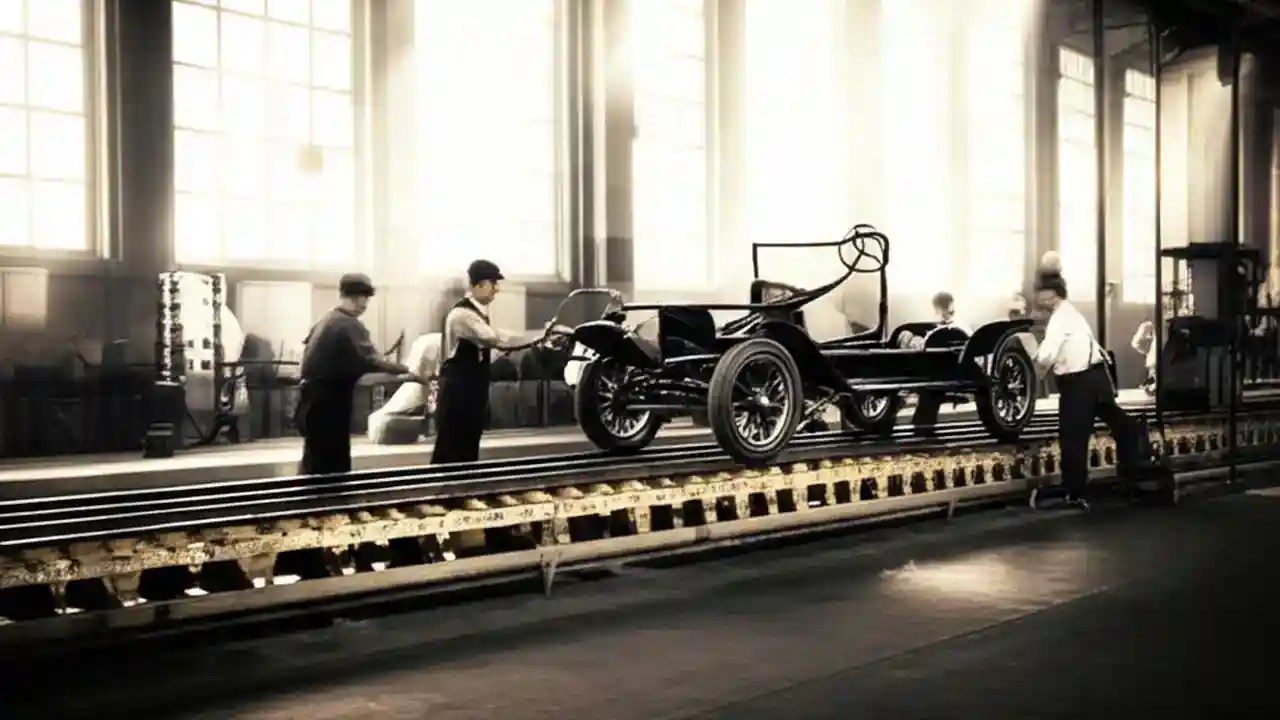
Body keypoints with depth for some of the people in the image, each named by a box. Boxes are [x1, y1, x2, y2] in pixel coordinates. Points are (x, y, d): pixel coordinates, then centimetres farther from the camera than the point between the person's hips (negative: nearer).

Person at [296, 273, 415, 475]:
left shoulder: (326, 320, 12)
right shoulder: (351, 326, -15)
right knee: (335, 466, -4)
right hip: (328, 404, -9)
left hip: (314, 401, 9)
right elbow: (369, 360, -24)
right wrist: (405, 371, -19)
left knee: (315, 462, 16)